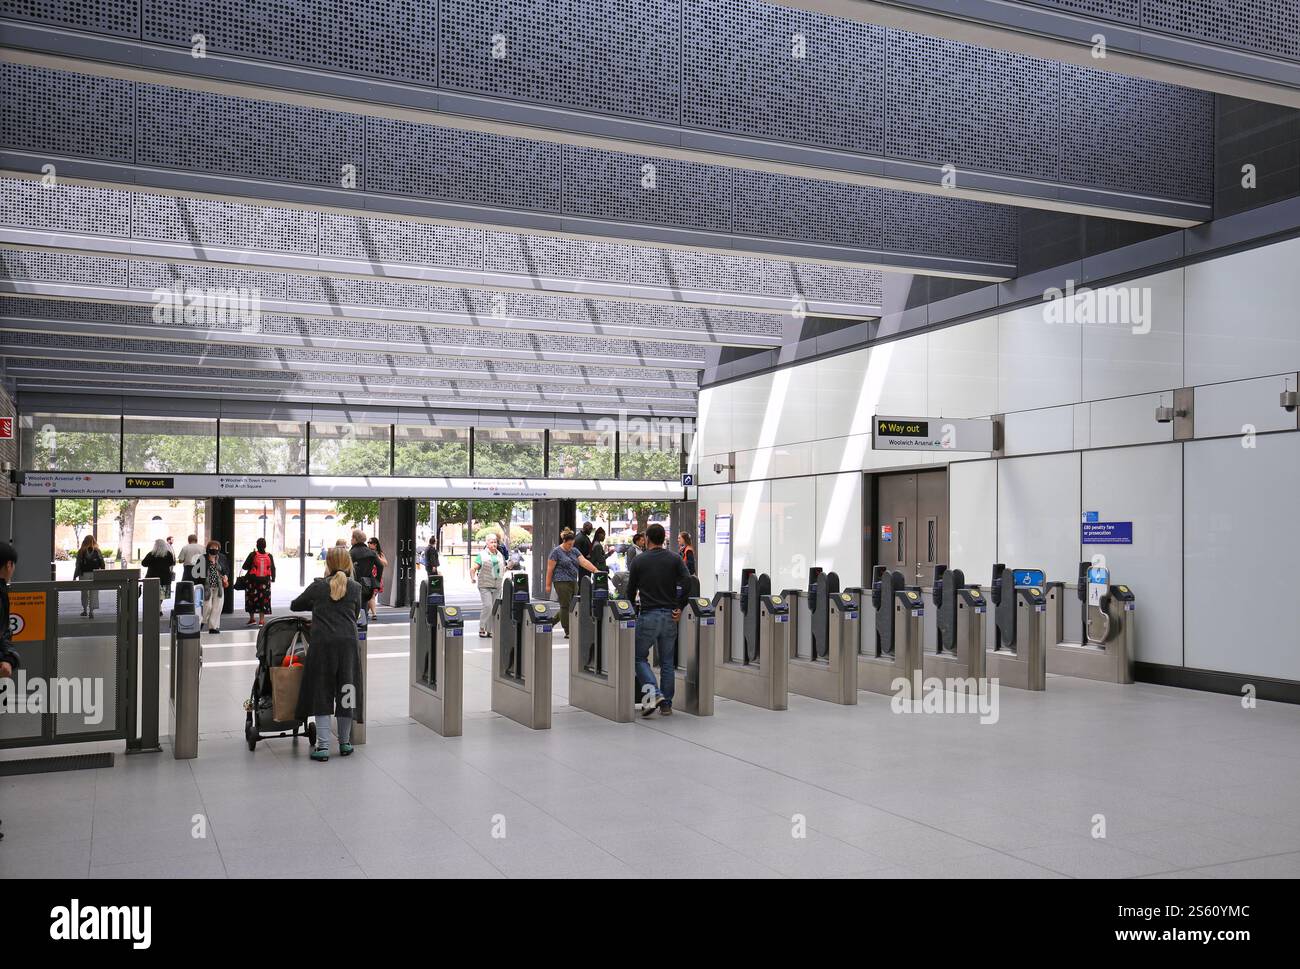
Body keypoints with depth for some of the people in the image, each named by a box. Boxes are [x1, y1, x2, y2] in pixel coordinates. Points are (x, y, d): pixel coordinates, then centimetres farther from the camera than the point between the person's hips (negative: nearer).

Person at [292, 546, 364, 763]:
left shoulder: (318, 586, 4)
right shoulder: (355, 588, 5)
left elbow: (294, 605, 16)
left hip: (321, 644, -1)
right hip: (348, 643, 1)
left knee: (321, 693, 5)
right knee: (345, 692, 11)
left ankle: (323, 746, 0)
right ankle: (345, 743, 19)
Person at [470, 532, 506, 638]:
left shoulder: (500, 555, 15)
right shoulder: (482, 555, -1)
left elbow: (503, 569, 29)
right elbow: (473, 568, -6)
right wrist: (473, 578, -20)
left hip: (497, 586, 5)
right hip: (485, 585, -5)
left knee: (494, 608, 4)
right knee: (487, 606, -16)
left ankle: (489, 630, 11)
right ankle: (481, 629, -6)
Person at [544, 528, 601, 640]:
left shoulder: (574, 551, 14)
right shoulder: (556, 552, -4)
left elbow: (584, 562, 3)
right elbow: (550, 569, -5)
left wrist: (595, 570, -12)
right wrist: (548, 585, -8)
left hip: (573, 582, 7)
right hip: (562, 582, -7)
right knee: (566, 606, -6)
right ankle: (568, 632, -4)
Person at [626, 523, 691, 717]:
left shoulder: (639, 560, 2)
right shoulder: (675, 559, 4)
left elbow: (631, 590, 8)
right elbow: (687, 583, -9)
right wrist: (680, 608, 1)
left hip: (647, 615, -2)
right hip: (669, 616, 3)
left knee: (639, 657, 9)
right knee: (667, 663, 11)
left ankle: (652, 692, -12)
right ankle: (666, 704, 12)